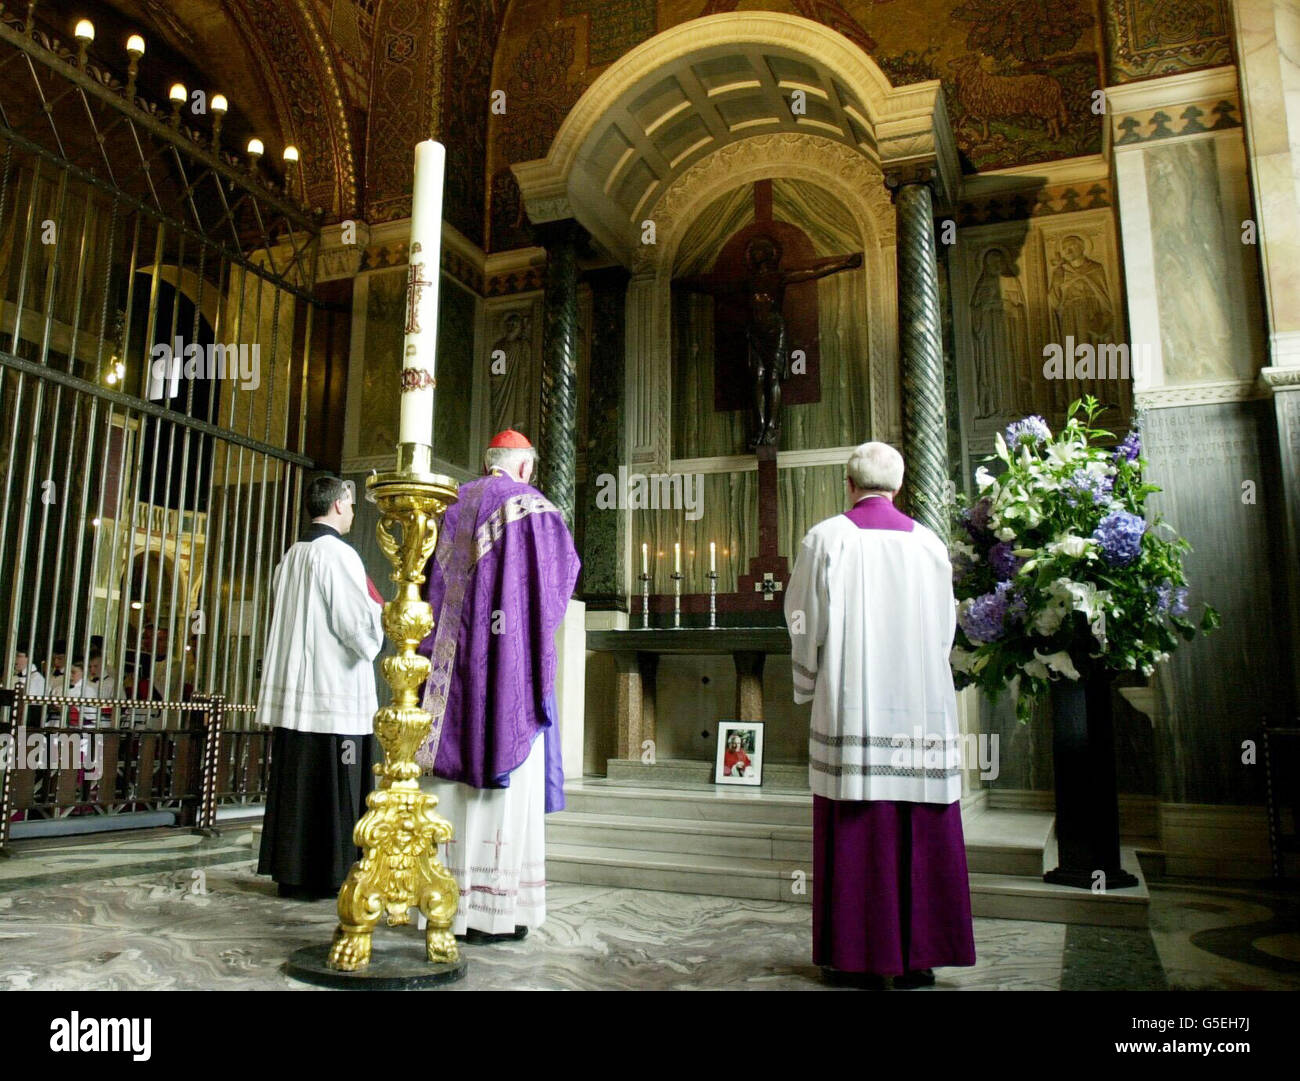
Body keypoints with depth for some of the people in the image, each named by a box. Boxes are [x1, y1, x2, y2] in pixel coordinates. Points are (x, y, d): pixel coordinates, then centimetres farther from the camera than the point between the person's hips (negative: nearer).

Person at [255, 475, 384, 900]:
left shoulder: (291, 557, 14)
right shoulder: (338, 554, -12)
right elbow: (359, 623, -17)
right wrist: (381, 614, 4)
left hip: (291, 689, 8)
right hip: (334, 690, -8)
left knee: (295, 783, 11)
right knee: (332, 786, -1)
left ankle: (290, 871, 17)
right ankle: (323, 876, 5)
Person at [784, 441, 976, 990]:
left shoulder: (825, 538, -2)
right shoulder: (929, 543, 6)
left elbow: (805, 621, -1)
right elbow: (944, 629, 11)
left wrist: (811, 685, 12)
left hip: (851, 706, -3)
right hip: (922, 709, 3)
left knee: (854, 834, 3)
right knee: (921, 832, 9)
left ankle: (860, 956, 8)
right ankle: (918, 955, 15)